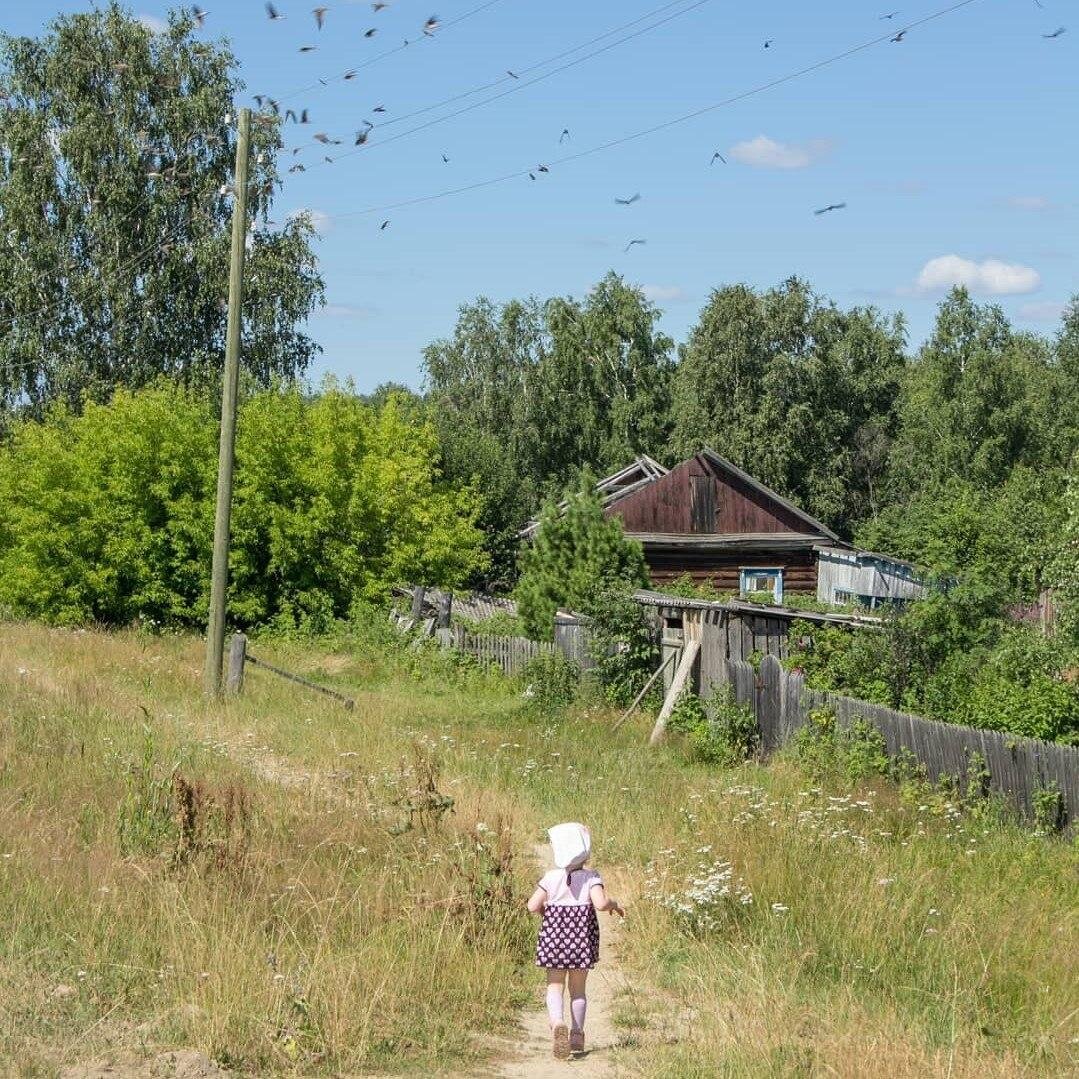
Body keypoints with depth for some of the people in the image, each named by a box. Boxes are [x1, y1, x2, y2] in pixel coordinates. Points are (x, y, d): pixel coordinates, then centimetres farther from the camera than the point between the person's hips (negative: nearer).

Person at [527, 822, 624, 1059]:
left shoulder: (551, 877, -5)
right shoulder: (591, 877, -8)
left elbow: (533, 906, -10)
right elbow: (600, 903, -22)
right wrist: (614, 903, -1)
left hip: (554, 935, 0)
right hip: (581, 938, 1)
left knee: (555, 986, 4)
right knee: (578, 988, 14)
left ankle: (557, 1022, -23)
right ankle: (577, 1035, 17)